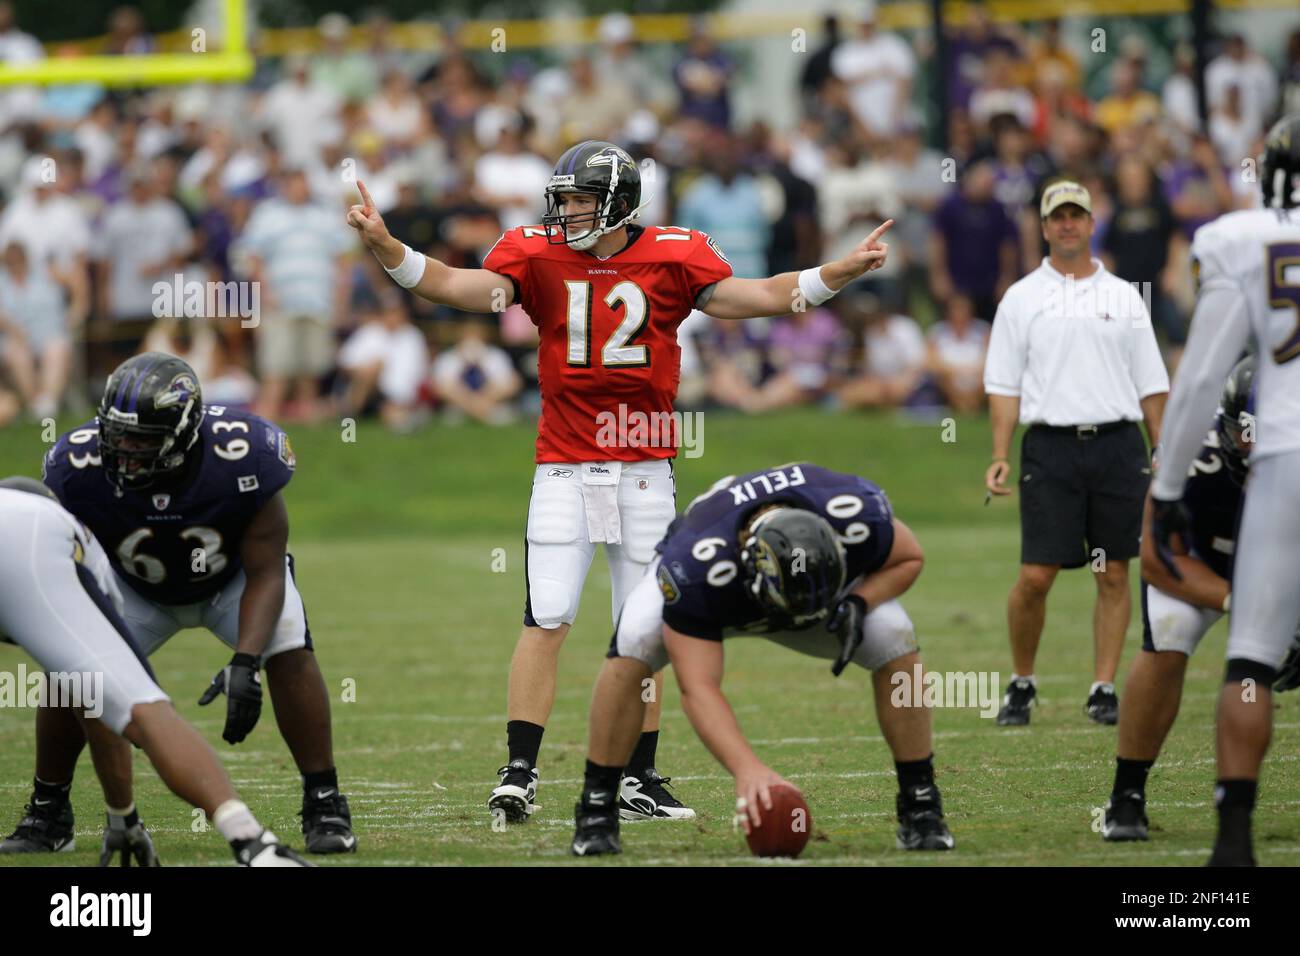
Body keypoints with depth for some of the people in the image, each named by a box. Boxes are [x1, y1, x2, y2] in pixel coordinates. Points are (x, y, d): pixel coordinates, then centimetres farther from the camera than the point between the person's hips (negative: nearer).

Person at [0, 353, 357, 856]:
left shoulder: (241, 459, -38)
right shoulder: (82, 468, -33)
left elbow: (265, 575, -30)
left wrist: (245, 664, -41)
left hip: (236, 575, -2)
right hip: (137, 585, 2)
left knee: (289, 655, -25)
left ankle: (324, 806, -10)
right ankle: (48, 812, 5)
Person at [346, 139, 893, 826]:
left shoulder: (672, 259, -1)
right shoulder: (539, 256, -1)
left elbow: (758, 298, 1)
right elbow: (457, 287, -8)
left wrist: (843, 271, -8)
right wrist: (384, 246, -21)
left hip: (643, 470, 1)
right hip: (564, 467, -1)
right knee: (545, 621, -10)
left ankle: (639, 781, 15)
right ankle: (519, 773, -8)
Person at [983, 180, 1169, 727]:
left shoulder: (1124, 297, 12)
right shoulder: (1021, 298, 7)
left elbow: (1150, 383, 12)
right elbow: (1004, 384, 5)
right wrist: (1000, 456, -6)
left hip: (1119, 445, 2)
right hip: (1051, 447, -2)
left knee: (1114, 574, 1)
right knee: (1036, 575, -6)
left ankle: (1104, 690, 7)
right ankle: (1021, 685, 10)